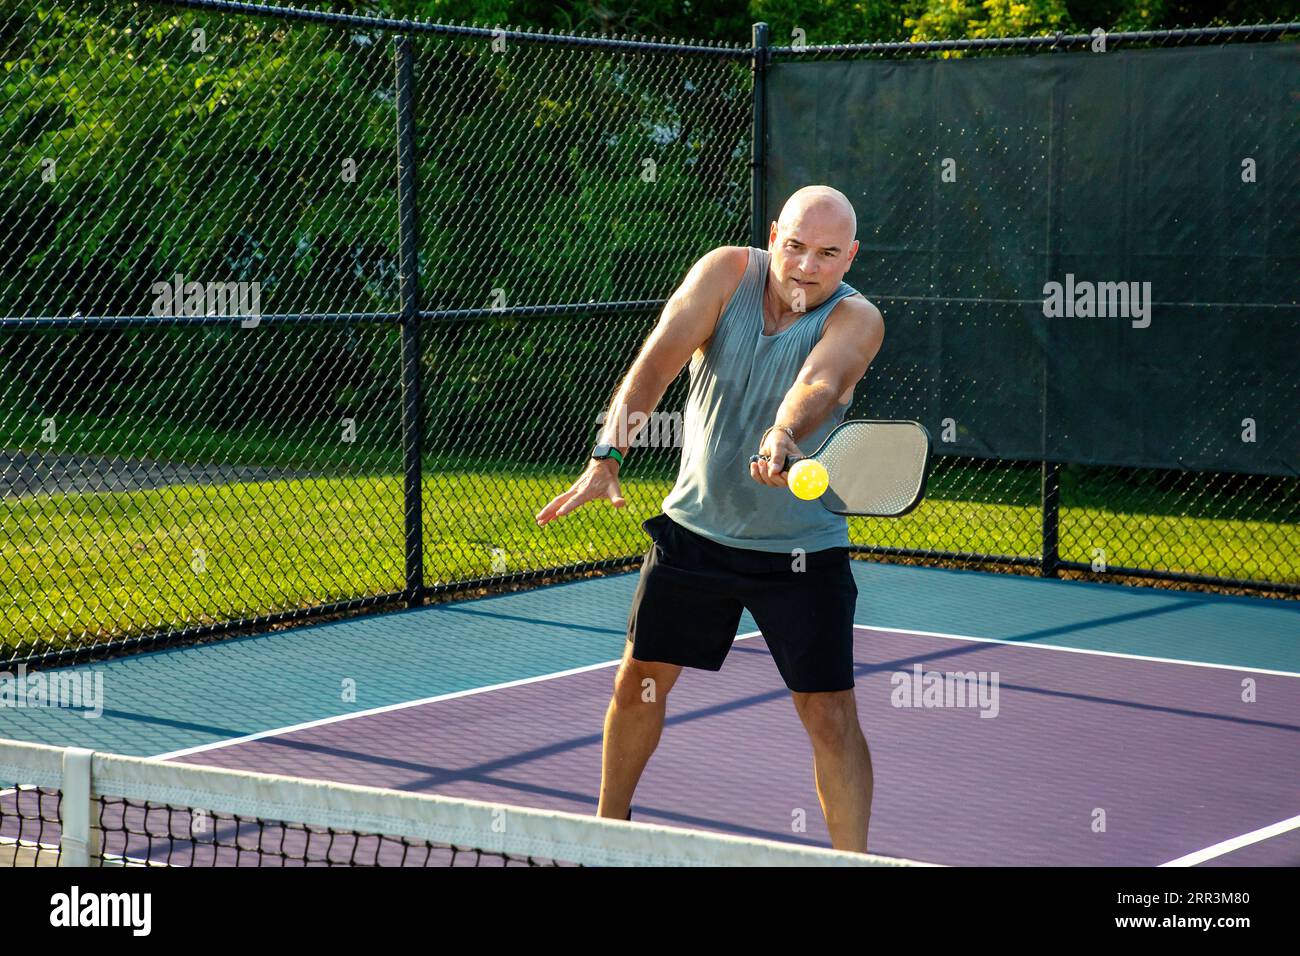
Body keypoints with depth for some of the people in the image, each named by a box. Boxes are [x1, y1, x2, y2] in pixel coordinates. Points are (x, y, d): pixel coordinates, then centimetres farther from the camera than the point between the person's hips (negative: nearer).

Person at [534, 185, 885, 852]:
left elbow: (817, 386, -38)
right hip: (694, 528, 3)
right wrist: (607, 455, -35)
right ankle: (610, 821, 37)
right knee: (638, 682, 13)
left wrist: (782, 438, -60)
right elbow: (655, 364, -21)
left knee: (831, 717, -8)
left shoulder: (855, 320, -17)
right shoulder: (727, 273, -11)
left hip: (801, 550, -3)